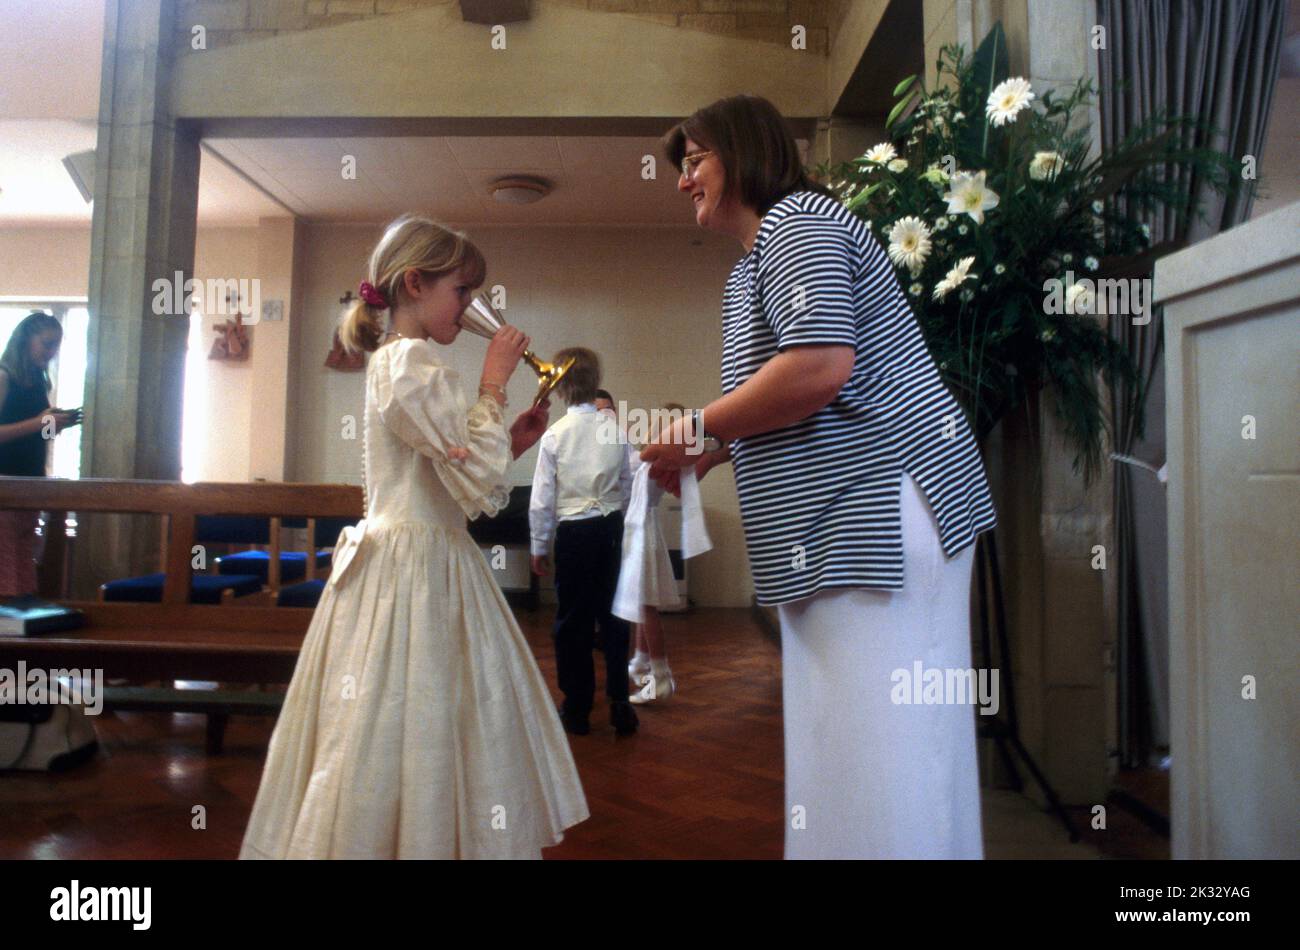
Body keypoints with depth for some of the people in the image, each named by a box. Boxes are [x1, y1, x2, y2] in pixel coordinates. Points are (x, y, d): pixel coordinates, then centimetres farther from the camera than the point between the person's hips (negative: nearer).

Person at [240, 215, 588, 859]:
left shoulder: (394, 360, 18)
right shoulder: (414, 360, -13)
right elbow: (479, 481, -18)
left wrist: (509, 443, 11)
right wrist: (493, 383, -9)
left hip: (413, 565, 10)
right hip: (416, 572, -10)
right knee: (410, 728, 0)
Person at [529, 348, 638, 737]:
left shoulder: (555, 434, -8)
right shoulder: (615, 428, -2)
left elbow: (542, 499, -6)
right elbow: (628, 485, 3)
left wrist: (539, 547, 4)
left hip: (574, 533, -2)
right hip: (612, 529, 3)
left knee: (573, 621, 10)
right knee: (613, 615, 12)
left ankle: (577, 709, 19)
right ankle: (620, 704, 16)